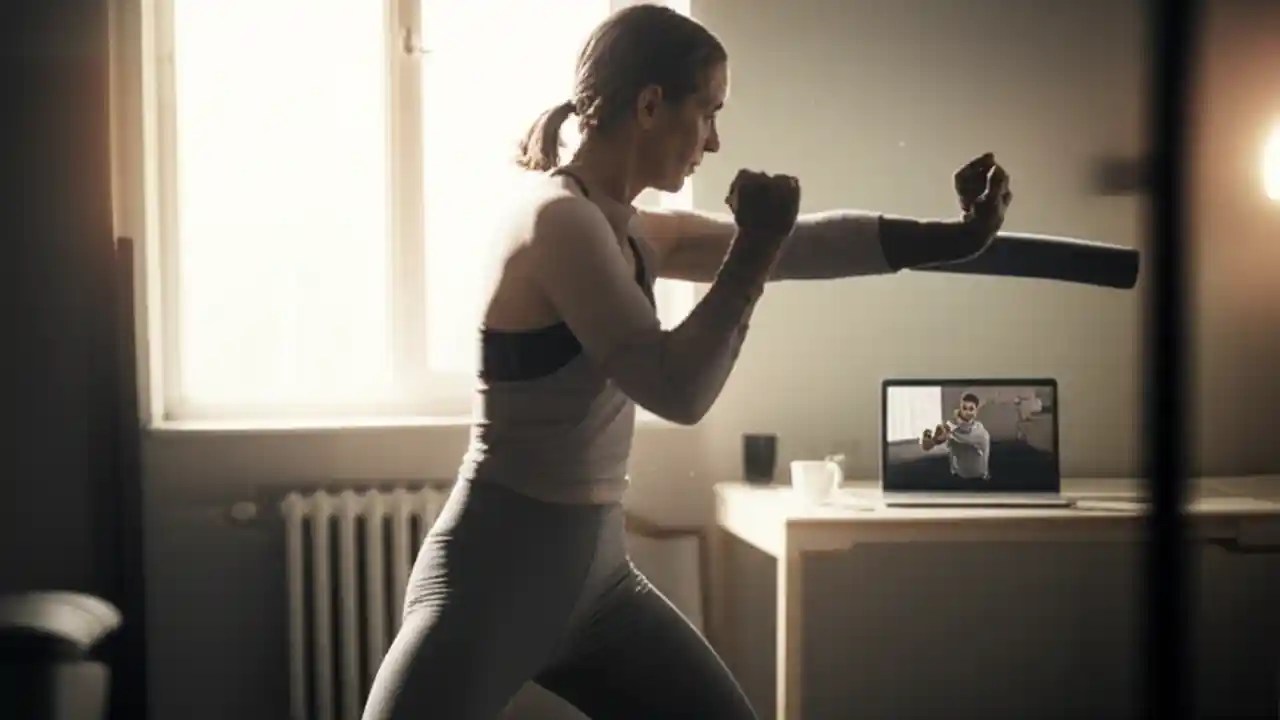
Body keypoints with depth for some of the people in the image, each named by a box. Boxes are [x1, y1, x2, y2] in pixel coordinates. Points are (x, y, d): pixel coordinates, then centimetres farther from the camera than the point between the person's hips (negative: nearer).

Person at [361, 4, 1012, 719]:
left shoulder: (624, 230, 9)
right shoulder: (557, 218, -18)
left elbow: (790, 246, 16)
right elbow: (677, 388, -22)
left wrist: (947, 236, 16)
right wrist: (754, 251, -13)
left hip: (595, 572, 9)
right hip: (495, 574, -9)